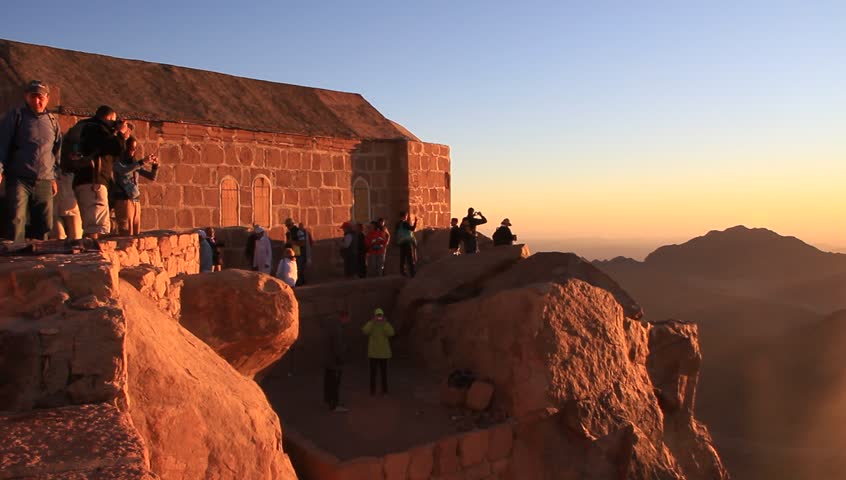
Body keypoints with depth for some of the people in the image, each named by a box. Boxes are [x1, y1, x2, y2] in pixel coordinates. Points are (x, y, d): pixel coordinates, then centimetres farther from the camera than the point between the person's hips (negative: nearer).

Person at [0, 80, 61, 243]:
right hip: (19, 179, -3)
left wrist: (54, 177, 18)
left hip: (44, 182, 3)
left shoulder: (52, 121, 16)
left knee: (44, 225, 3)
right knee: (16, 221, -12)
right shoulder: (16, 115, 5)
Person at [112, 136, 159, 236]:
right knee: (126, 234, -12)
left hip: (136, 201, 6)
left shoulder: (135, 162, 18)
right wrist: (142, 161, -29)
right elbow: (124, 171, -23)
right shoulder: (118, 161, 1)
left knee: (136, 234, 2)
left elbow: (152, 177, 17)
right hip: (123, 200, -6)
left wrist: (155, 165, -1)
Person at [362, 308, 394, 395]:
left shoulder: (386, 325, 2)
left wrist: (385, 323, -19)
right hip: (373, 353, 0)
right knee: (373, 372, 4)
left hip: (384, 353, 1)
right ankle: (372, 390, 12)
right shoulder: (370, 324, 0)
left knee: (384, 372, 7)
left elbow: (391, 333, -17)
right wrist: (372, 321, -21)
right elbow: (365, 331, -21)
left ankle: (385, 390, 15)